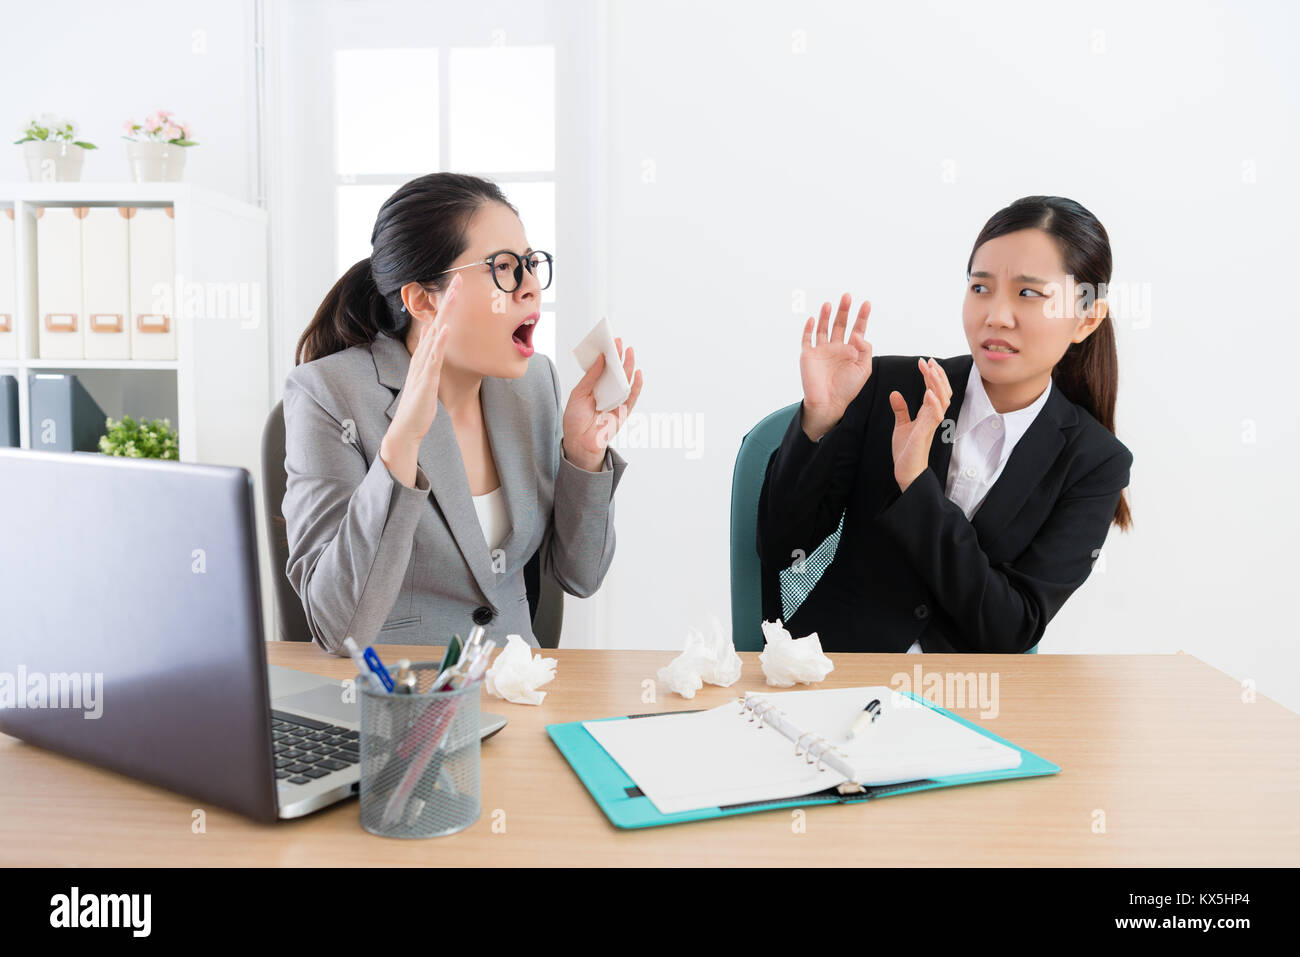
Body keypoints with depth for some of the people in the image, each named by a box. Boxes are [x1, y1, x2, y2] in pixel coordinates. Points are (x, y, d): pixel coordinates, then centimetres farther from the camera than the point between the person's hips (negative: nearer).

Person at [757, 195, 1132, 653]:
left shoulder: (1097, 463, -2)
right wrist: (819, 418, -17)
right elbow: (779, 547, -3)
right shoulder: (886, 386, -3)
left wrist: (917, 484, -18)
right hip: (833, 665, -1)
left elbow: (1013, 632, -10)